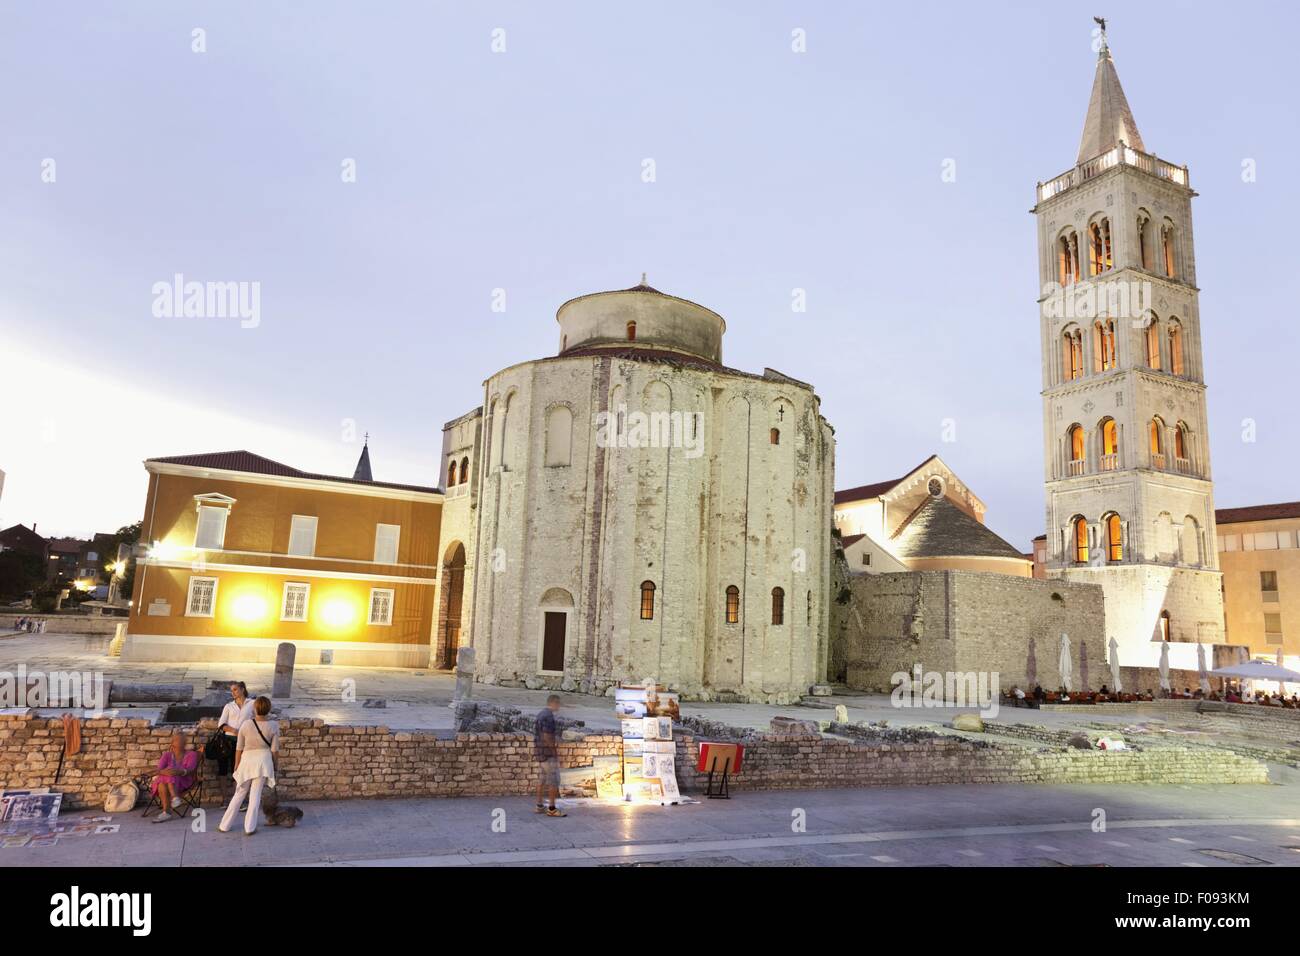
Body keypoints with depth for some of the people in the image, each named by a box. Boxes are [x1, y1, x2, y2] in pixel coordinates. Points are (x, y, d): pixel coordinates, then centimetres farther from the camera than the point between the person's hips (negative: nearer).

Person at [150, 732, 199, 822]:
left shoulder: (191, 754, 6)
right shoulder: (167, 754, 13)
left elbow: (189, 770, -11)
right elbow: (159, 769, -4)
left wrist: (180, 772, -35)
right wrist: (164, 772, -30)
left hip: (183, 782, -2)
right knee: (162, 784, -34)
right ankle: (166, 812, -38)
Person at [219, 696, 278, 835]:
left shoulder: (246, 724, -12)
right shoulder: (273, 726, -12)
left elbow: (239, 748, -3)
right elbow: (274, 749, -6)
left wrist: (236, 766, 10)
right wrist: (274, 766, 9)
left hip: (247, 761, 1)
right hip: (264, 760, -1)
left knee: (239, 794, 15)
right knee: (256, 795, 7)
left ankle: (225, 825, 22)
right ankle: (250, 827, 9)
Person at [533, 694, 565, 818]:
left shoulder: (541, 715, 13)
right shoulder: (548, 716, -19)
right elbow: (547, 737, -24)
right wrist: (555, 751, -13)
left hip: (540, 753, 10)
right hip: (548, 753, -10)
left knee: (542, 779, 15)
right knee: (554, 780, -4)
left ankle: (539, 806, 19)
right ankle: (552, 809, -2)